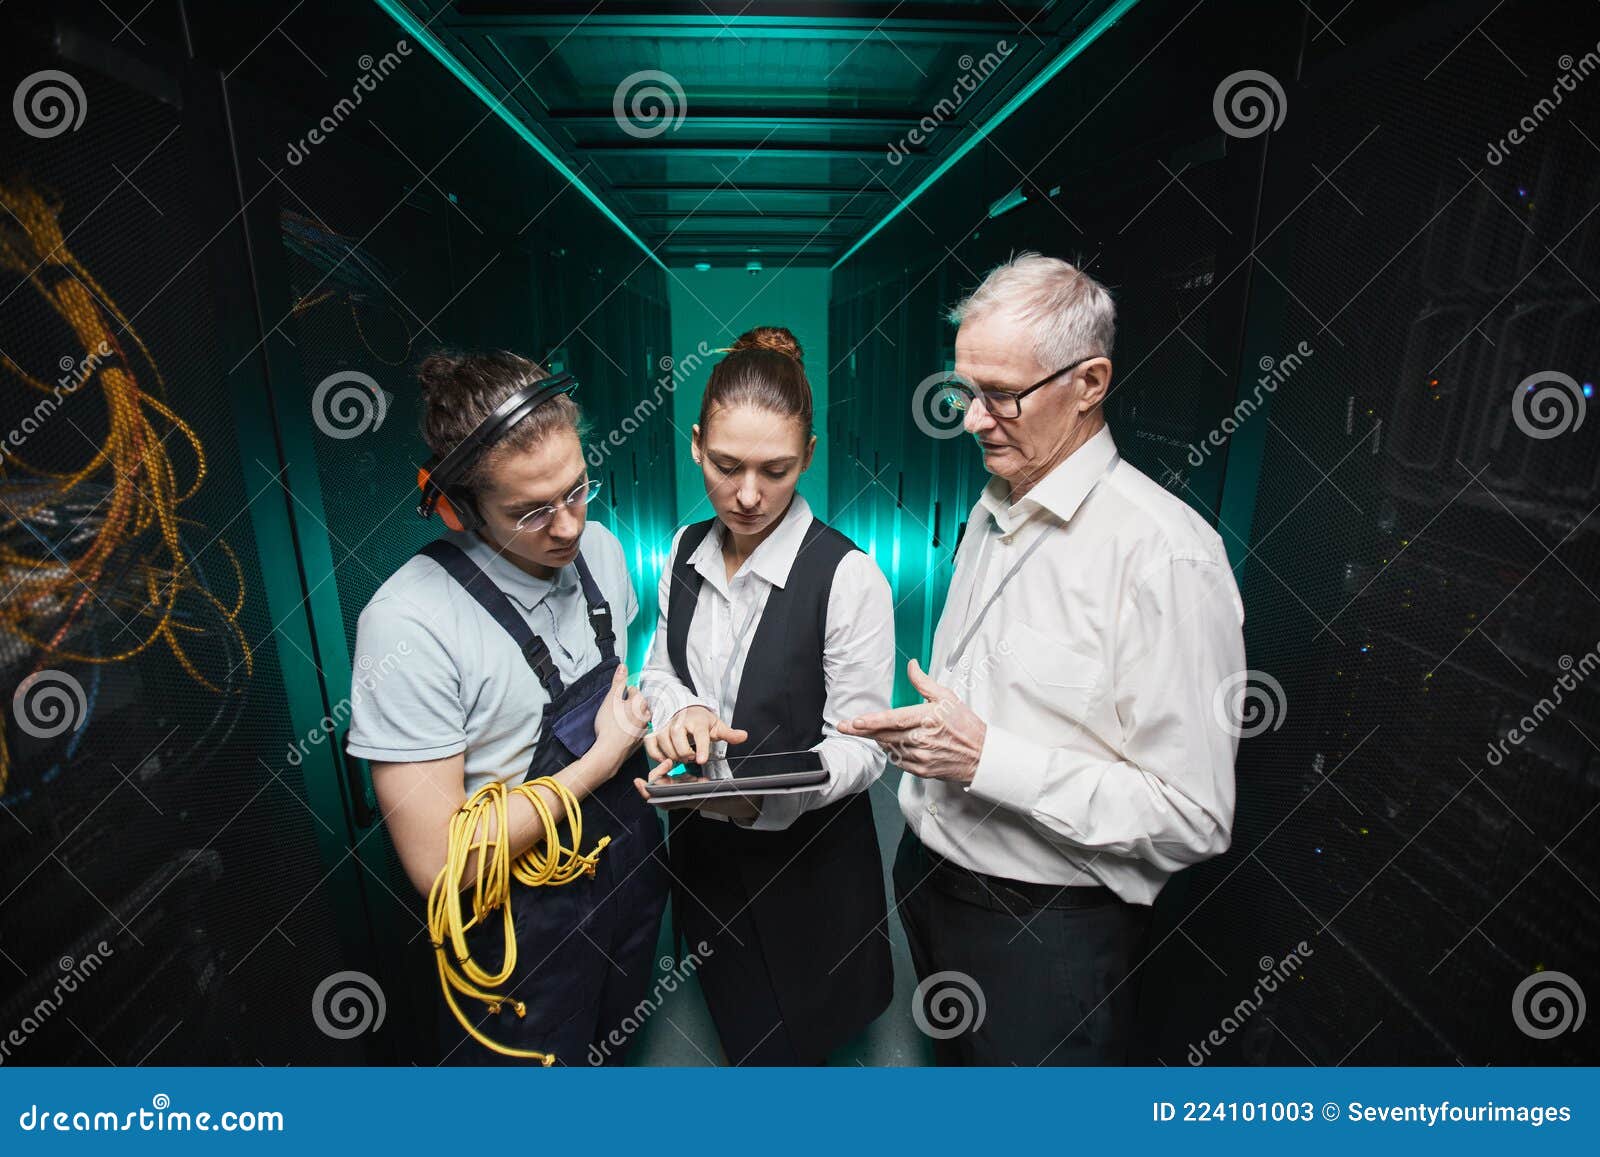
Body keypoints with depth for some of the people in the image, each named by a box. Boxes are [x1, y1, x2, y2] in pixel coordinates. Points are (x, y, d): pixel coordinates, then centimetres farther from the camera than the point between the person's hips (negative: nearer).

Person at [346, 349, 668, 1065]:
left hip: (632, 867, 6)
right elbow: (437, 862, -26)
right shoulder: (409, 624, -28)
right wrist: (602, 758, -21)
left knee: (617, 1046, 29)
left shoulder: (600, 549, -8)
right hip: (522, 915, -5)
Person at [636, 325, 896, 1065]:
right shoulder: (686, 550, -3)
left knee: (785, 1049, 17)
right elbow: (659, 670, 7)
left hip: (808, 863, -5)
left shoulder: (847, 576, -22)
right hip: (701, 848, 5)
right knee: (737, 1035, 26)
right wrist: (680, 712, -16)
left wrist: (764, 793, -36)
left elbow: (861, 749, -18)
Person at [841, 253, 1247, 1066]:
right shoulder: (992, 511, 5)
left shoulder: (1164, 553, -22)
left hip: (1048, 930, -7)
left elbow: (1192, 817, -21)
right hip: (929, 877, 8)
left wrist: (986, 757, -25)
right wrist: (918, 733, -3)